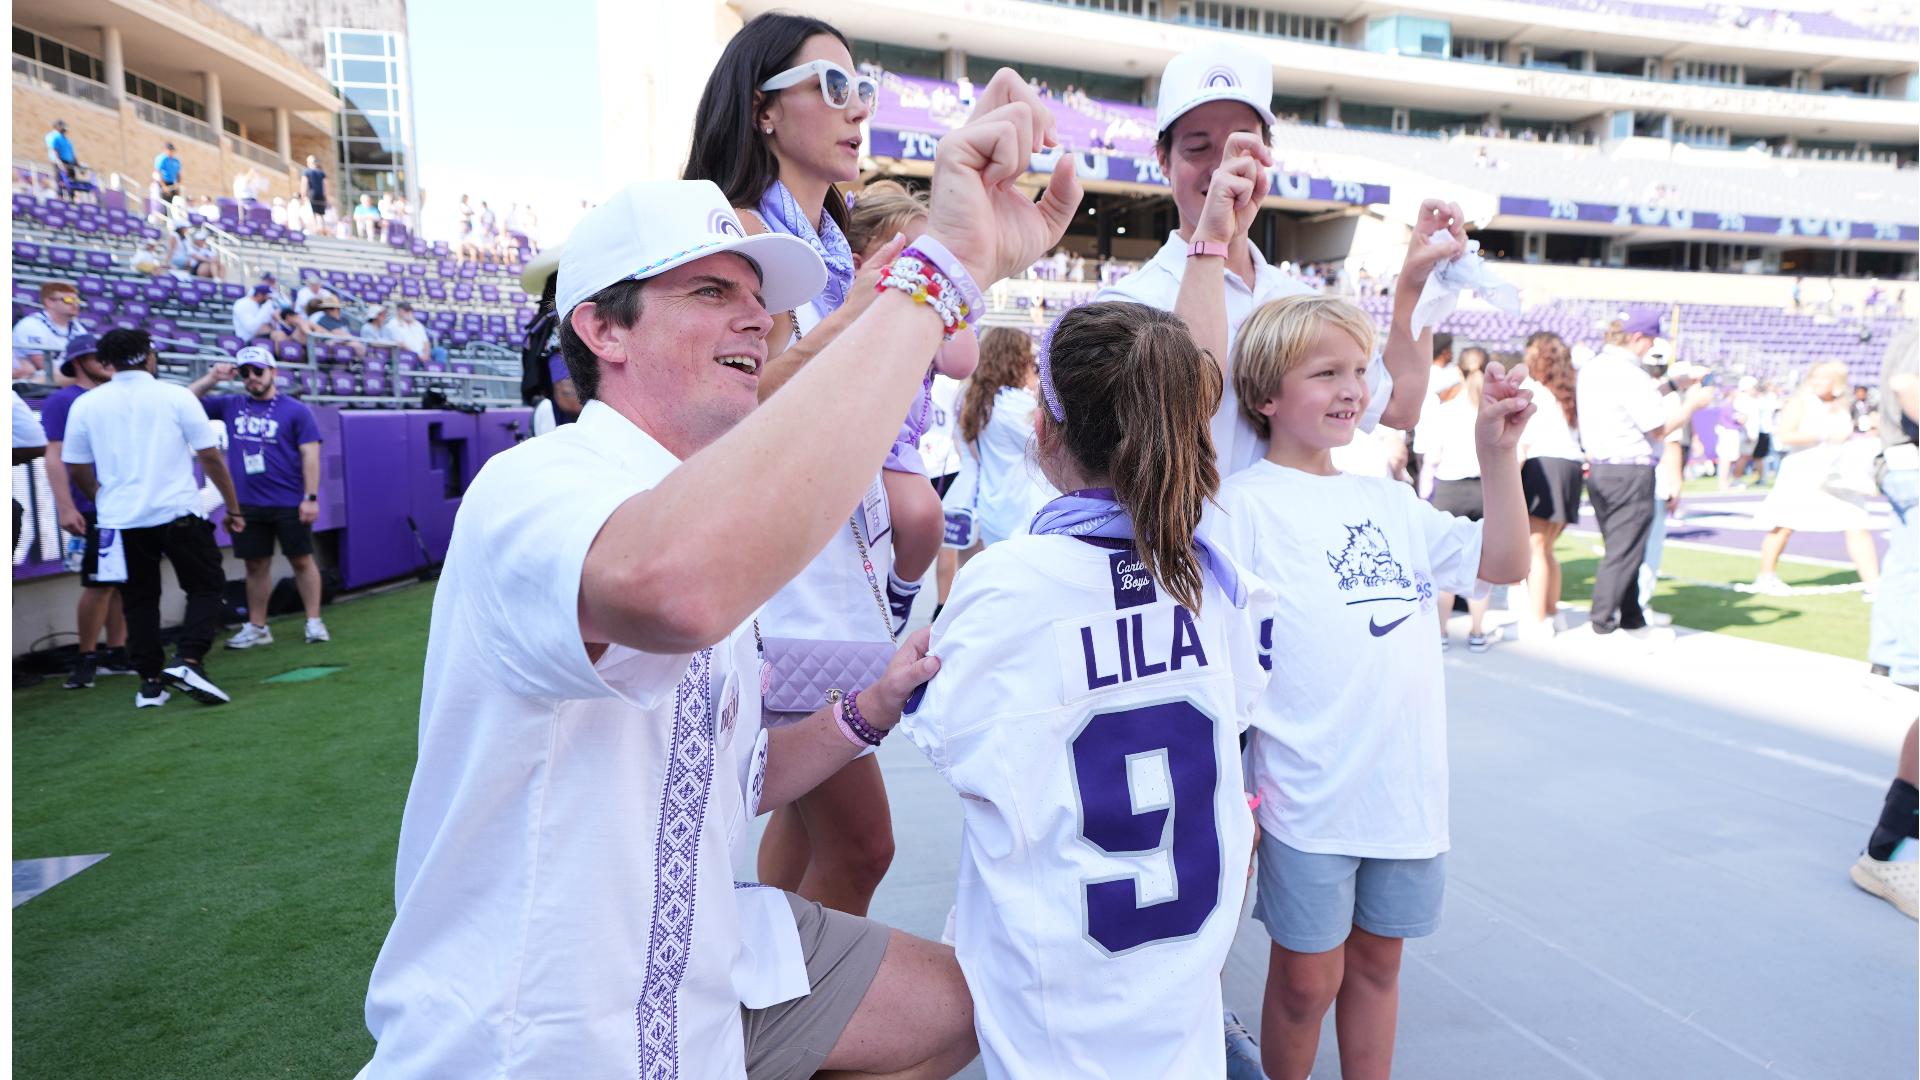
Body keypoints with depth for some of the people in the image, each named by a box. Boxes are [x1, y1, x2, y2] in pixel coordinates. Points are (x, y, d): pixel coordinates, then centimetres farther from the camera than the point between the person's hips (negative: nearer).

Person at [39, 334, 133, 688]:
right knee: (99, 584, -7)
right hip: (92, 509, -7)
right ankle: (86, 658, 5)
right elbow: (55, 457, -11)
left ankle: (117, 653, 16)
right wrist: (64, 506, -19)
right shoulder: (62, 401, -4)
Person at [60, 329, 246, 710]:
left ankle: (150, 681, 14)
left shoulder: (86, 404, 3)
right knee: (206, 587, 8)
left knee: (139, 600, 13)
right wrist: (233, 507, 3)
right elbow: (210, 456, -5)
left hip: (122, 521, 3)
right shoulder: (176, 396, -5)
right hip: (178, 513, -3)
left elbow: (77, 467, 9)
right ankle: (188, 661, -10)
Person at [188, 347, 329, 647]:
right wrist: (210, 379, -2)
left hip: (289, 503, -4)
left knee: (301, 560, 1)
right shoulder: (230, 405, 12)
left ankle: (314, 622, 8)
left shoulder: (296, 410, 0)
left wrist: (311, 497, -11)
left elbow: (310, 455, -4)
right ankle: (256, 627, 17)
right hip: (246, 504, 4)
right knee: (256, 565, 9)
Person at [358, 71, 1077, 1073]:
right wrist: (945, 262, -45)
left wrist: (869, 709, -5)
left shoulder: (717, 522, 5)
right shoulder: (533, 488, -23)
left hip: (701, 961, 8)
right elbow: (670, 584, -49)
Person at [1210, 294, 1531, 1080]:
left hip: (1408, 784, 6)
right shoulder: (1245, 504, -8)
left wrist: (1498, 452, -2)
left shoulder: (1389, 502, 11)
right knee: (1307, 977, 8)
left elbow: (1503, 563, 9)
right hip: (1309, 796, -5)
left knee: (1377, 960, 18)